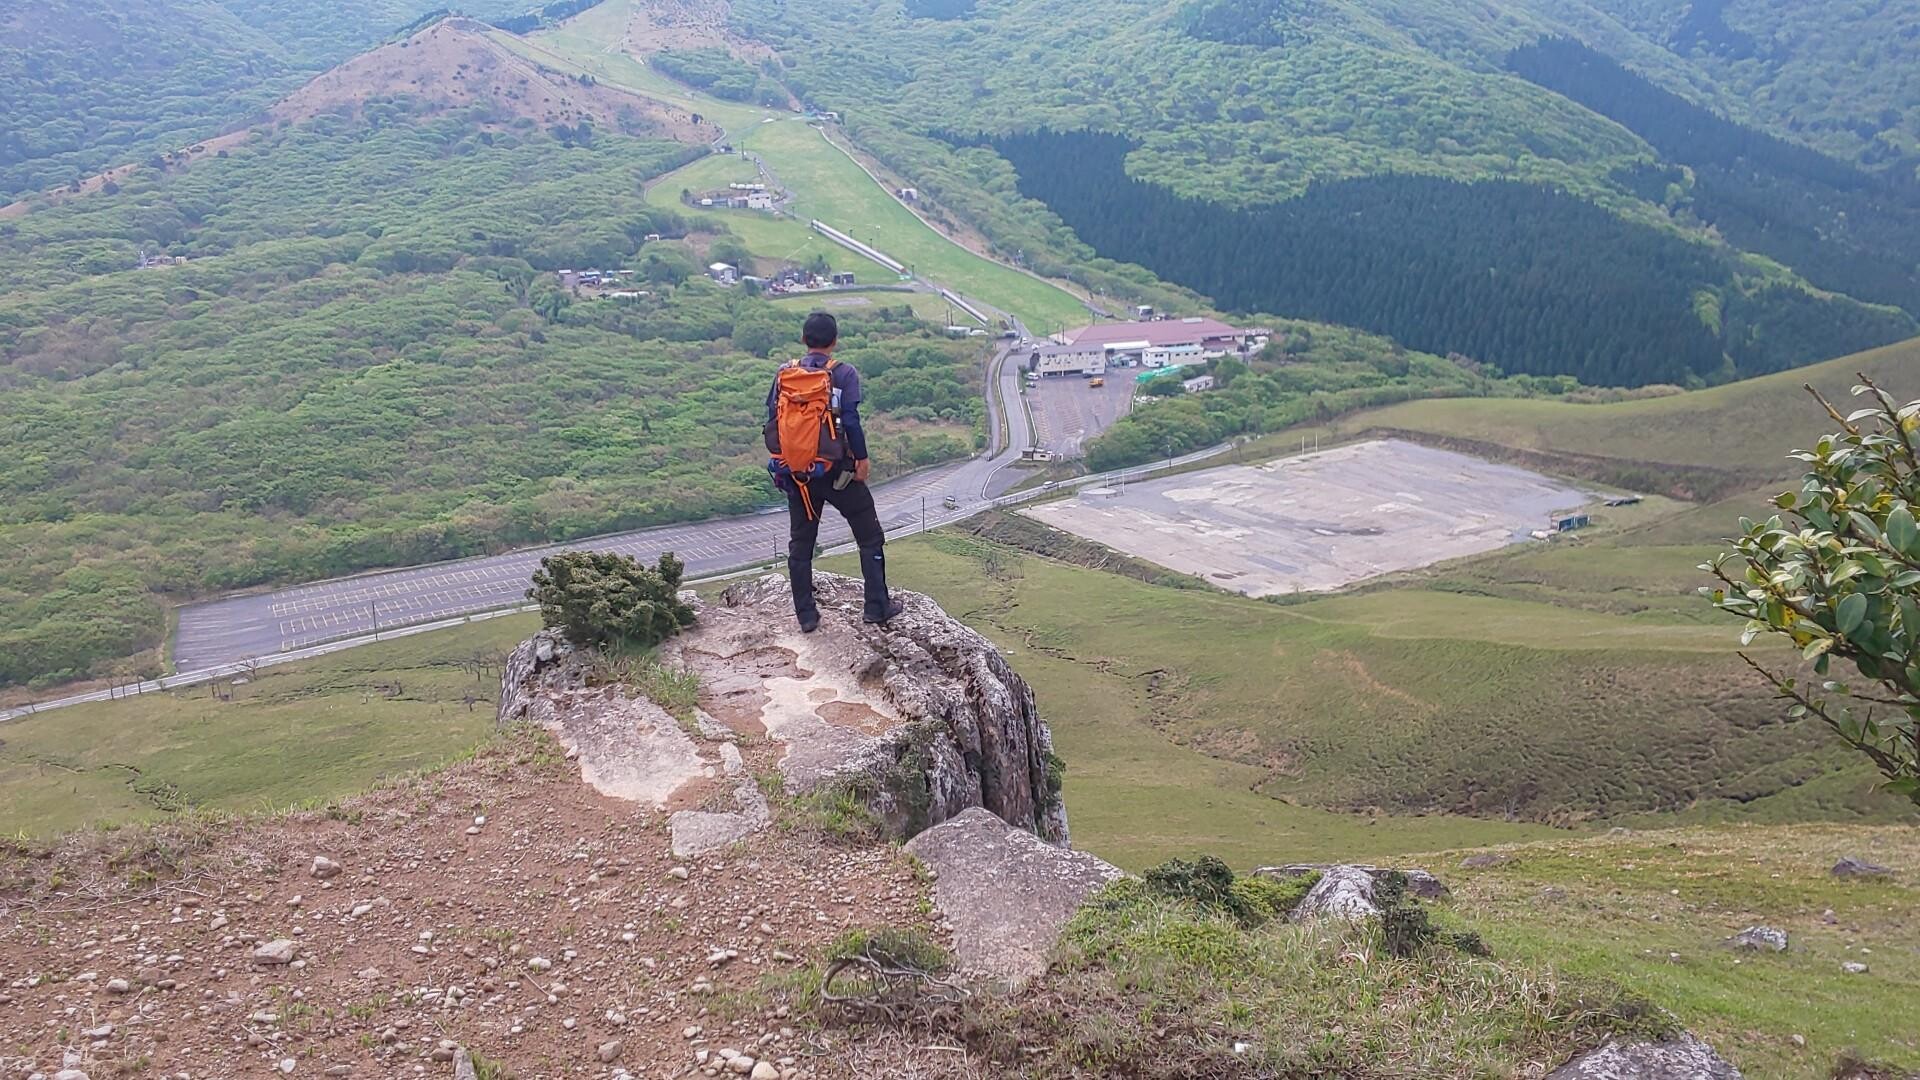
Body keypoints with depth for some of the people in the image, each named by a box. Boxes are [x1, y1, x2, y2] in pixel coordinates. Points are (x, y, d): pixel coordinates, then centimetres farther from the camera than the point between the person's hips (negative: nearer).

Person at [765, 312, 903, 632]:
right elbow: (851, 420, -15)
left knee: (800, 543, 14)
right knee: (870, 536, 12)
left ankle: (806, 615, 17)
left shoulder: (784, 373, 2)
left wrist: (783, 461, 13)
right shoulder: (844, 374, -8)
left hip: (796, 471, 3)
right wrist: (862, 458, -5)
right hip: (836, 470, -3)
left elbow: (772, 420, 3)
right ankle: (877, 606, 13)